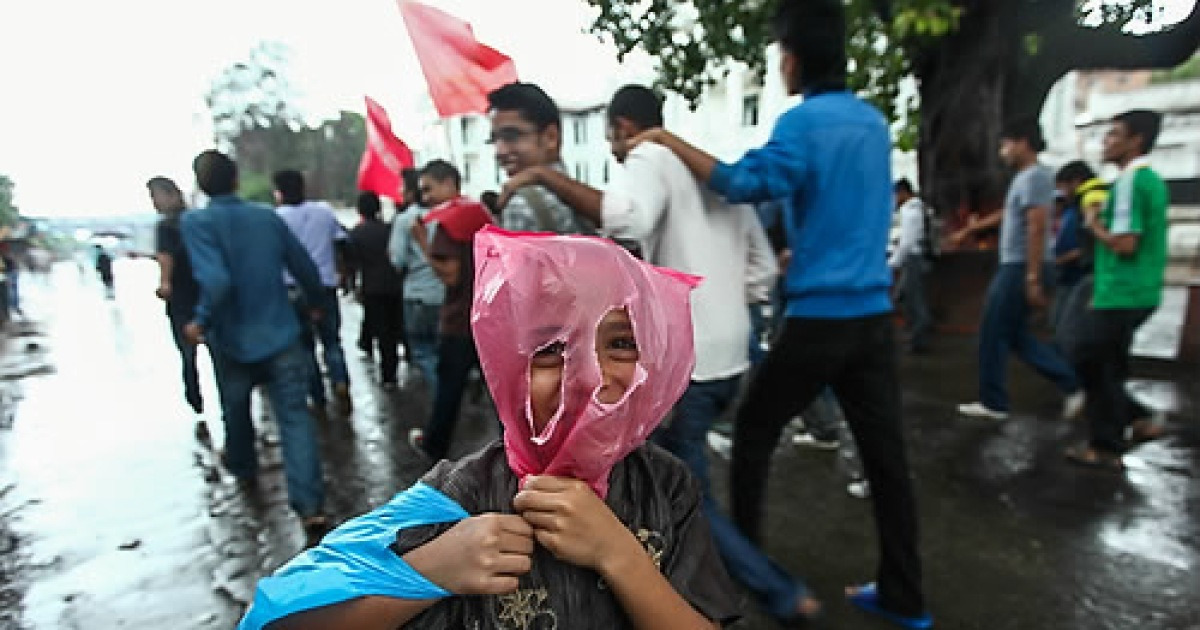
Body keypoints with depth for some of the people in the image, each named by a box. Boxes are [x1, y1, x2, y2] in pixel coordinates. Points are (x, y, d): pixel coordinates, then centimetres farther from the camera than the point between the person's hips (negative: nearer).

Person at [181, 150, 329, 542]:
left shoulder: (196, 222, -12)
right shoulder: (268, 217, 0)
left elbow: (216, 281, -26)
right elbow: (305, 269, 7)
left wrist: (200, 321, -11)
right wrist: (316, 303, 24)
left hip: (233, 340, -1)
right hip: (281, 335, 1)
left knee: (236, 411, 25)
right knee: (294, 417, -1)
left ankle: (244, 470, 50)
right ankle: (311, 507, -11)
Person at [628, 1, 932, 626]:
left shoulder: (803, 123, -10)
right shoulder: (875, 123, 13)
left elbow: (747, 182, -24)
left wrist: (667, 140, -16)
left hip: (819, 318, -7)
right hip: (874, 315, 7)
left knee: (753, 431, 12)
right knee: (885, 450, 12)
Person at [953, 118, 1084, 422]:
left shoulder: (1034, 176, -14)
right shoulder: (1027, 177, 17)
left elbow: (1037, 228, -22)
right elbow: (1005, 214, 31)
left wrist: (1033, 278, -25)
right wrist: (968, 230, 38)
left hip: (1021, 269, -10)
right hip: (1014, 268, 10)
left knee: (993, 336, 0)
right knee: (1017, 337, 14)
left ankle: (993, 403, 10)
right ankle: (1071, 385, 14)